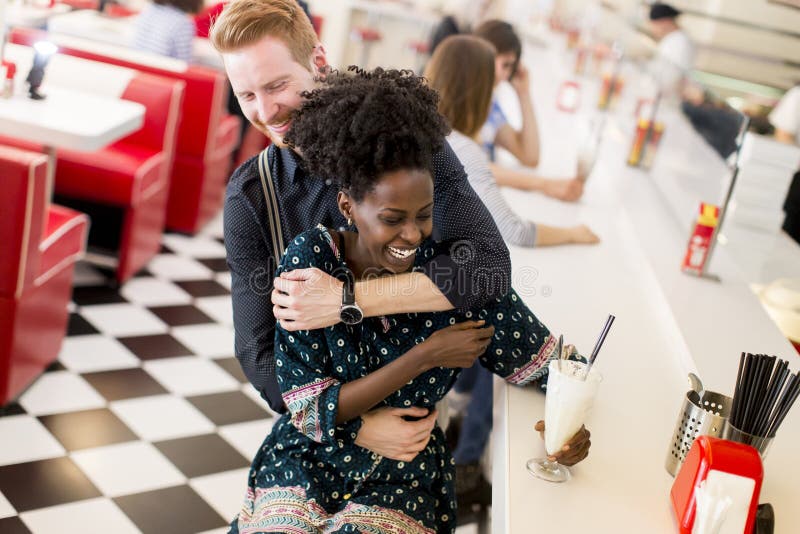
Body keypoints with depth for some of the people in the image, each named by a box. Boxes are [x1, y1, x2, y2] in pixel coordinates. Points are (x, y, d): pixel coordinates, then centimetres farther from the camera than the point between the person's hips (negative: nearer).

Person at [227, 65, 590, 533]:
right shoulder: (308, 262, -15)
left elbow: (544, 359, -3)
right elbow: (313, 412, -16)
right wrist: (426, 357, -21)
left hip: (406, 476, 1)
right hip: (310, 457, 0)